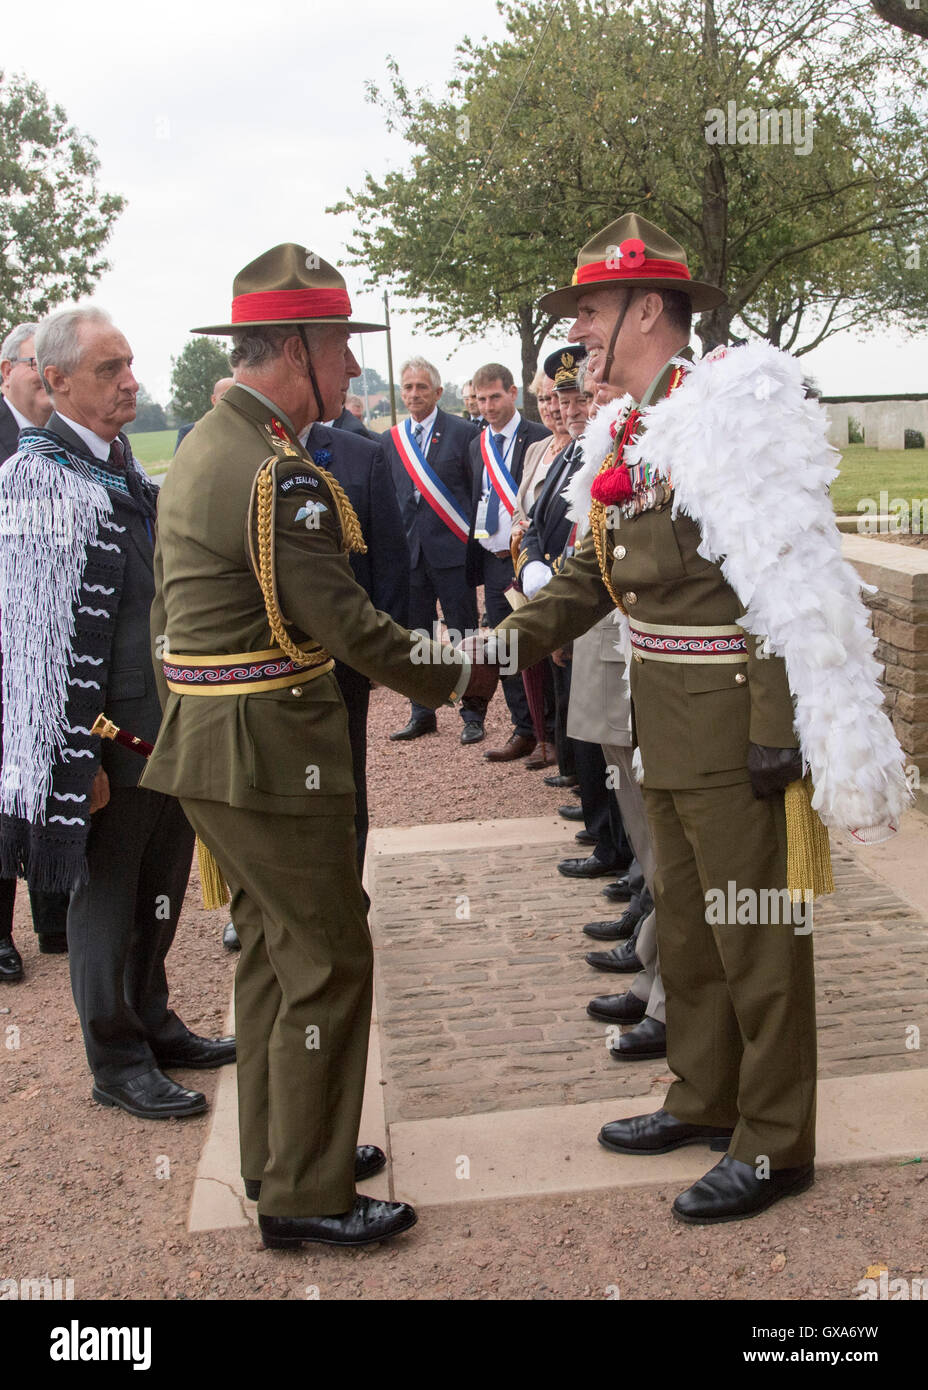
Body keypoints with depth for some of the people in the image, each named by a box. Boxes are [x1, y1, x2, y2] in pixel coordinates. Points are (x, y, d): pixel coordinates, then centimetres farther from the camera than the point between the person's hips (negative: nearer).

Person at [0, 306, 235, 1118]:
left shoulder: (130, 473, 10)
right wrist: (76, 757, -19)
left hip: (170, 727, 7)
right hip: (107, 738, -7)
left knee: (160, 891, 19)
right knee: (107, 899, 8)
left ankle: (153, 1022, 37)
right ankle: (117, 1062, 23)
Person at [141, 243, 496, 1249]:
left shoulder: (201, 447, 12)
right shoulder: (279, 471, -20)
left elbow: (170, 613, 17)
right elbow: (344, 623, -21)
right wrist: (454, 680, -7)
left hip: (207, 743, 10)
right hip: (271, 752, -10)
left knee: (271, 949, 20)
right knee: (326, 962, 1)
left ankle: (276, 1153, 33)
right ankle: (305, 1195, 13)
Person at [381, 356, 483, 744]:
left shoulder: (463, 433, -2)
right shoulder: (391, 440, 9)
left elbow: (479, 492, -3)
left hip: (452, 549, -4)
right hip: (409, 551, 4)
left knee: (463, 636, 2)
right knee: (417, 636, 11)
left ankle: (472, 715, 11)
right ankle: (422, 714, 21)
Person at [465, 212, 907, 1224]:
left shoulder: (729, 408, -16)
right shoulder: (642, 430, 11)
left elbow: (788, 579, -21)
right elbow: (594, 573, 16)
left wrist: (776, 733, -22)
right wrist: (508, 643, 5)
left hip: (731, 730, -9)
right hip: (665, 729, 9)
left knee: (756, 934, 4)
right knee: (684, 920, 20)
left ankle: (774, 1145, 19)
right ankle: (704, 1100, 37)